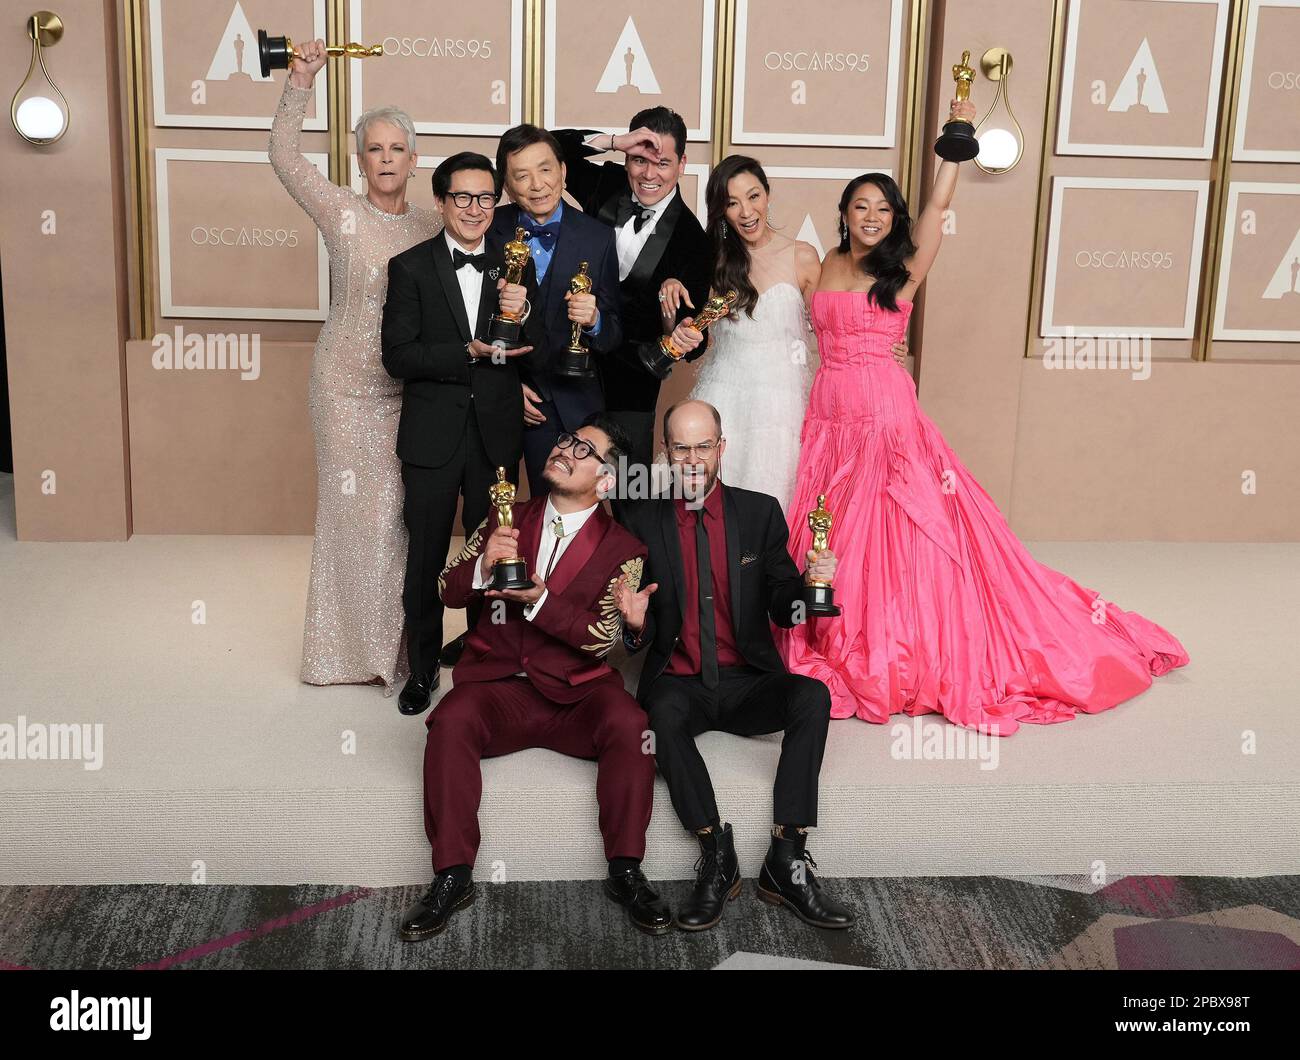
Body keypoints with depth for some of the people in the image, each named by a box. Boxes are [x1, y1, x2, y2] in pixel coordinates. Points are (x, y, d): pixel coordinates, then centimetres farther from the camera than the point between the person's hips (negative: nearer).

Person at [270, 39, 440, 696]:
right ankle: (356, 643, 17)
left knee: (402, 509, 8)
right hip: (347, 385, -3)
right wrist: (301, 81, -20)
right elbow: (284, 156, -13)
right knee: (354, 507, 3)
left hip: (411, 389, 3)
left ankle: (398, 639, 22)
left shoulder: (433, 228, 6)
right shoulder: (341, 212, -4)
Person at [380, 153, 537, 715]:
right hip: (433, 433, -2)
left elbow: (534, 353, 3)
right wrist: (471, 353, -20)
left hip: (497, 433, 2)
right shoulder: (411, 267, -3)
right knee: (425, 557, 8)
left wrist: (522, 313, -18)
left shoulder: (514, 265, 5)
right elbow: (398, 356, -10)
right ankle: (423, 668, 25)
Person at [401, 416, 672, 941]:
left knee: (629, 725, -31)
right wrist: (482, 566, -14)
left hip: (577, 691, -1)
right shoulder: (507, 520, 13)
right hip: (497, 684, 1)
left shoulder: (622, 549, 4)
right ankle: (452, 877, -21)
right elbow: (447, 591, 9)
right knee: (451, 721, -30)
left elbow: (603, 636, -5)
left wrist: (540, 601, -20)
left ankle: (625, 872, -15)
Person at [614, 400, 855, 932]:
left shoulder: (761, 512, 6)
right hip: (679, 683, -1)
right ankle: (716, 857, -23)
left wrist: (809, 583, -16)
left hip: (747, 683, 1)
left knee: (812, 694, -29)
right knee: (663, 711, -35)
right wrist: (634, 623, -20)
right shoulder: (640, 519, 3)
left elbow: (782, 609, 6)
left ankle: (786, 860, -27)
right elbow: (639, 639, 5)